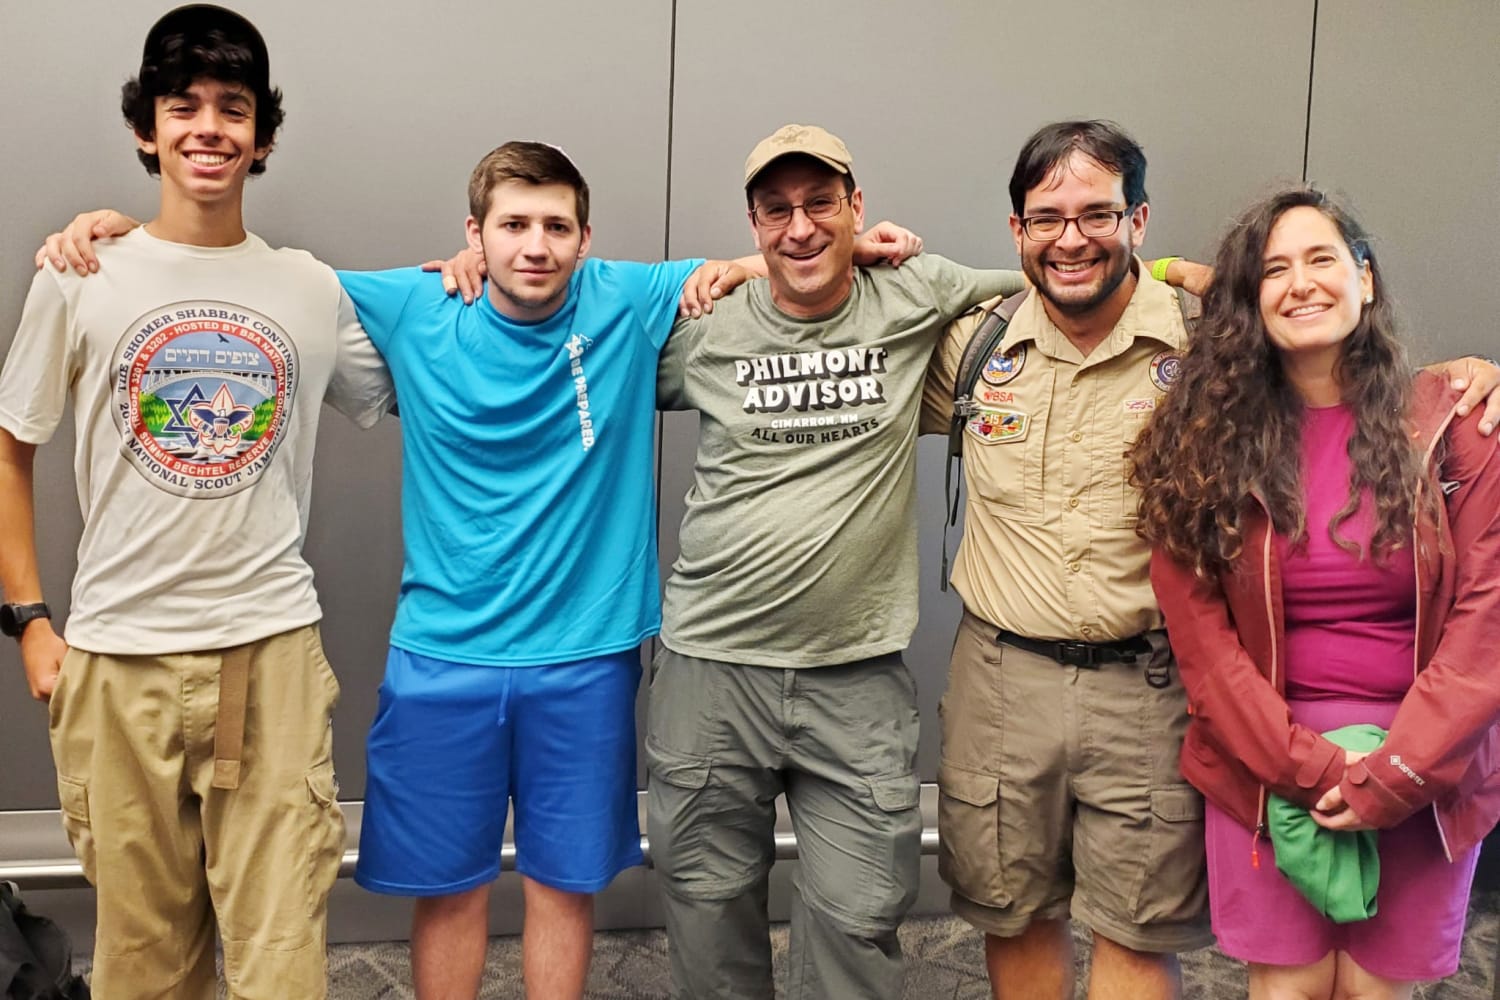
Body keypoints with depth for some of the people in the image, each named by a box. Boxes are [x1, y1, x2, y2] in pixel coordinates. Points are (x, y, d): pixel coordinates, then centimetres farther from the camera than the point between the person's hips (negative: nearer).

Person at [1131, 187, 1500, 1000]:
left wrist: (1394, 776, -12)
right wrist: (1308, 768, -12)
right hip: (1264, 766, 0)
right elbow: (1200, 634, -5)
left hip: (1425, 772, 0)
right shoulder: (1206, 438, -3)